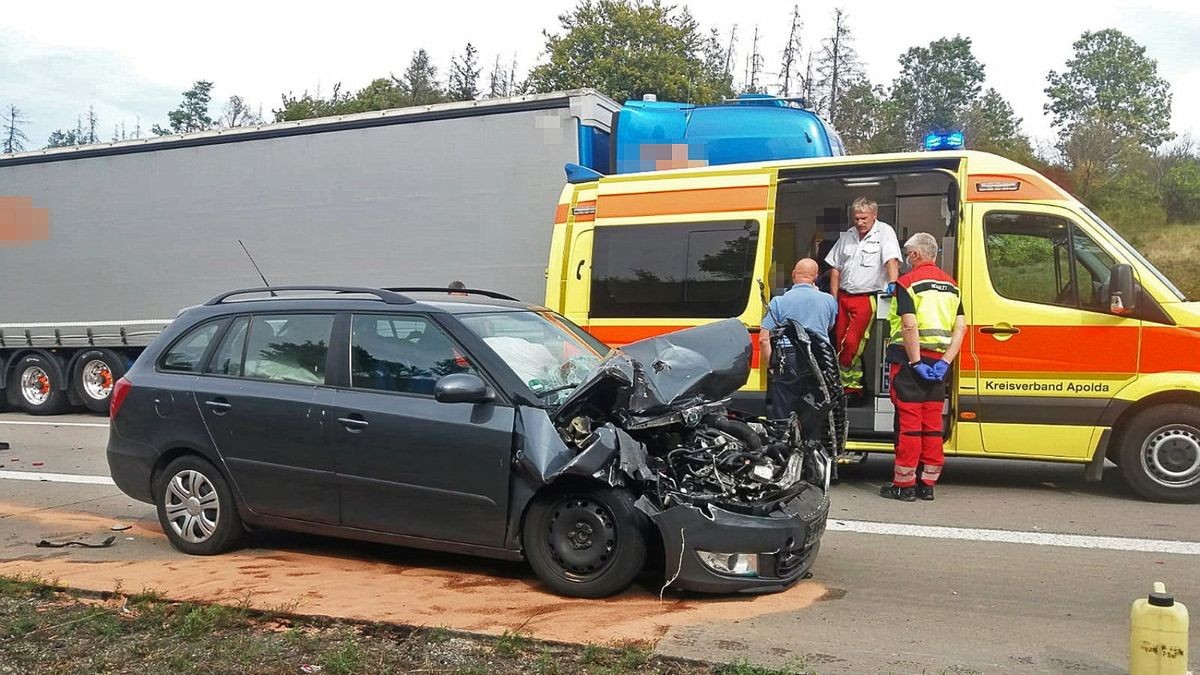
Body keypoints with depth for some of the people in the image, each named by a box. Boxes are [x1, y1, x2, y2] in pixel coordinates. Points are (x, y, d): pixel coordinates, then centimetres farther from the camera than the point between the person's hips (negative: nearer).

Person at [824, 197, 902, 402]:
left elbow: (891, 260, -16)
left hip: (866, 298, -6)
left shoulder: (885, 232, -3)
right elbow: (835, 267, 16)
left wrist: (893, 283, -34)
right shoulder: (847, 236, 13)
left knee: (852, 343, -12)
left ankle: (849, 385, 1)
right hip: (843, 297, 6)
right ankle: (853, 385, 16)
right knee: (840, 343, 6)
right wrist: (833, 299, 10)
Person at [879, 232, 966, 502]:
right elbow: (961, 327, 4)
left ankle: (904, 484, 2)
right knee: (933, 421, 10)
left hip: (911, 359, -6)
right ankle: (928, 483, 15)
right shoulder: (951, 284, 13)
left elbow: (910, 326, -19)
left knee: (908, 420, -3)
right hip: (938, 360, 6)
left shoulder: (908, 282, -7)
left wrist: (916, 362, -17)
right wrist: (944, 362, -2)